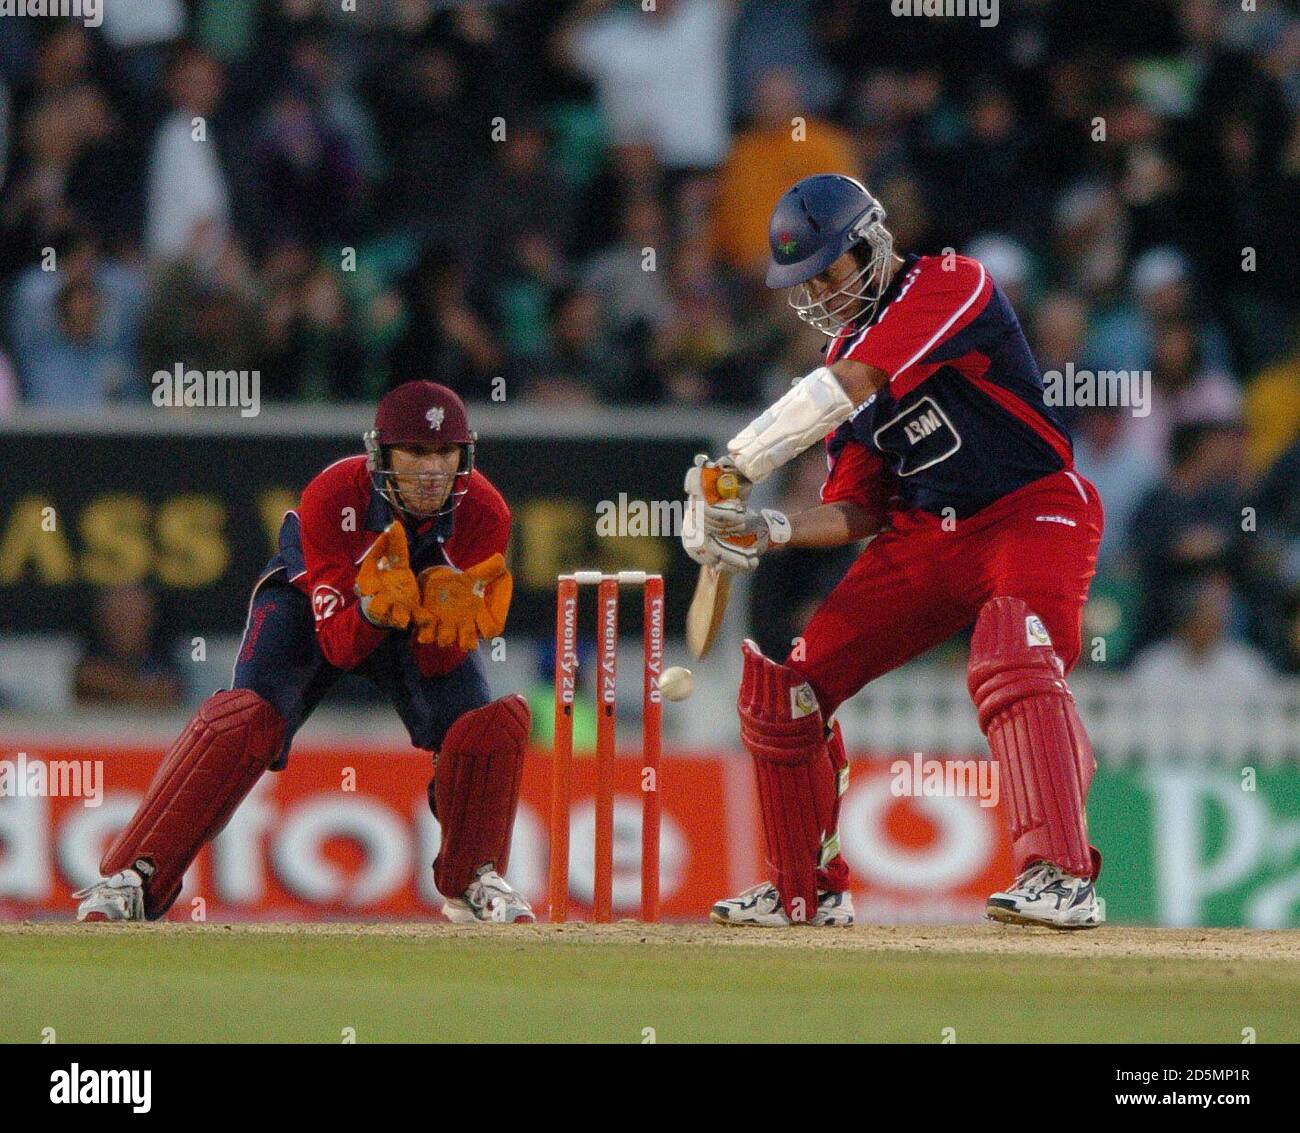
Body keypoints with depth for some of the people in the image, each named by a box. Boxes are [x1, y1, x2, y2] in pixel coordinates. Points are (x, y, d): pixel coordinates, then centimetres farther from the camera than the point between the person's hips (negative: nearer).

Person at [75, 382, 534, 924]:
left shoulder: (482, 512, -27)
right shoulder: (332, 497, -34)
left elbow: (438, 664, -25)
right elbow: (337, 646, -32)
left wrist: (450, 613, -47)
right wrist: (378, 610, -53)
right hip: (319, 601, -2)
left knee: (483, 723, -20)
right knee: (247, 716, -26)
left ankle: (473, 883, 4)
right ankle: (134, 878, -22)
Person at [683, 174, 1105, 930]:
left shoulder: (949, 284, -12)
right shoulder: (846, 348, 11)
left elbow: (852, 384, -27)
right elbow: (859, 511, 10)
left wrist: (738, 465, -29)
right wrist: (765, 530, -8)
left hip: (1032, 518, -8)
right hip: (925, 536, 8)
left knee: (1012, 665, -35)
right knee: (785, 683, 4)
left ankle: (1062, 879, -39)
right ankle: (807, 891, 18)